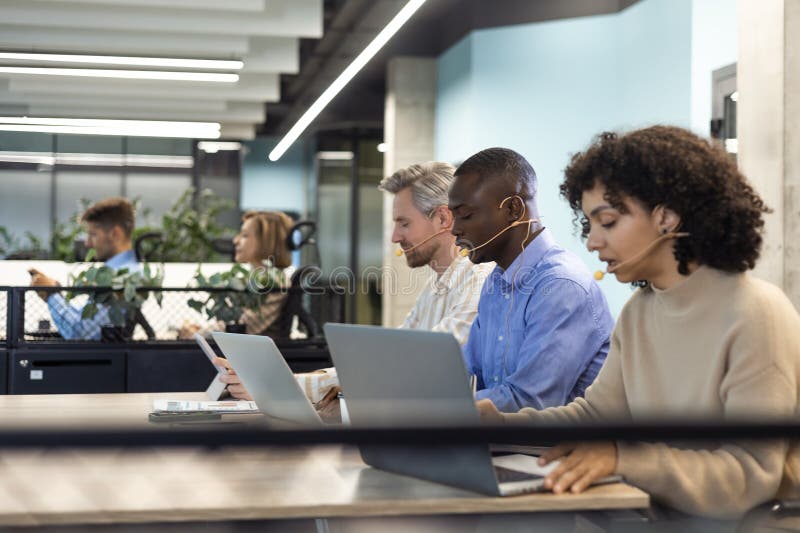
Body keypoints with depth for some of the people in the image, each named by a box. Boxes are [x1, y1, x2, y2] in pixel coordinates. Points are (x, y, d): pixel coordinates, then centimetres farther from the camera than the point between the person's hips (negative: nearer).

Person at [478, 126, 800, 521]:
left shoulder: (755, 315, -18)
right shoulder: (638, 312, 8)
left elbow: (752, 476, -22)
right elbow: (597, 413, 9)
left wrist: (622, 458, -33)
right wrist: (504, 425, -7)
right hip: (665, 514, 6)